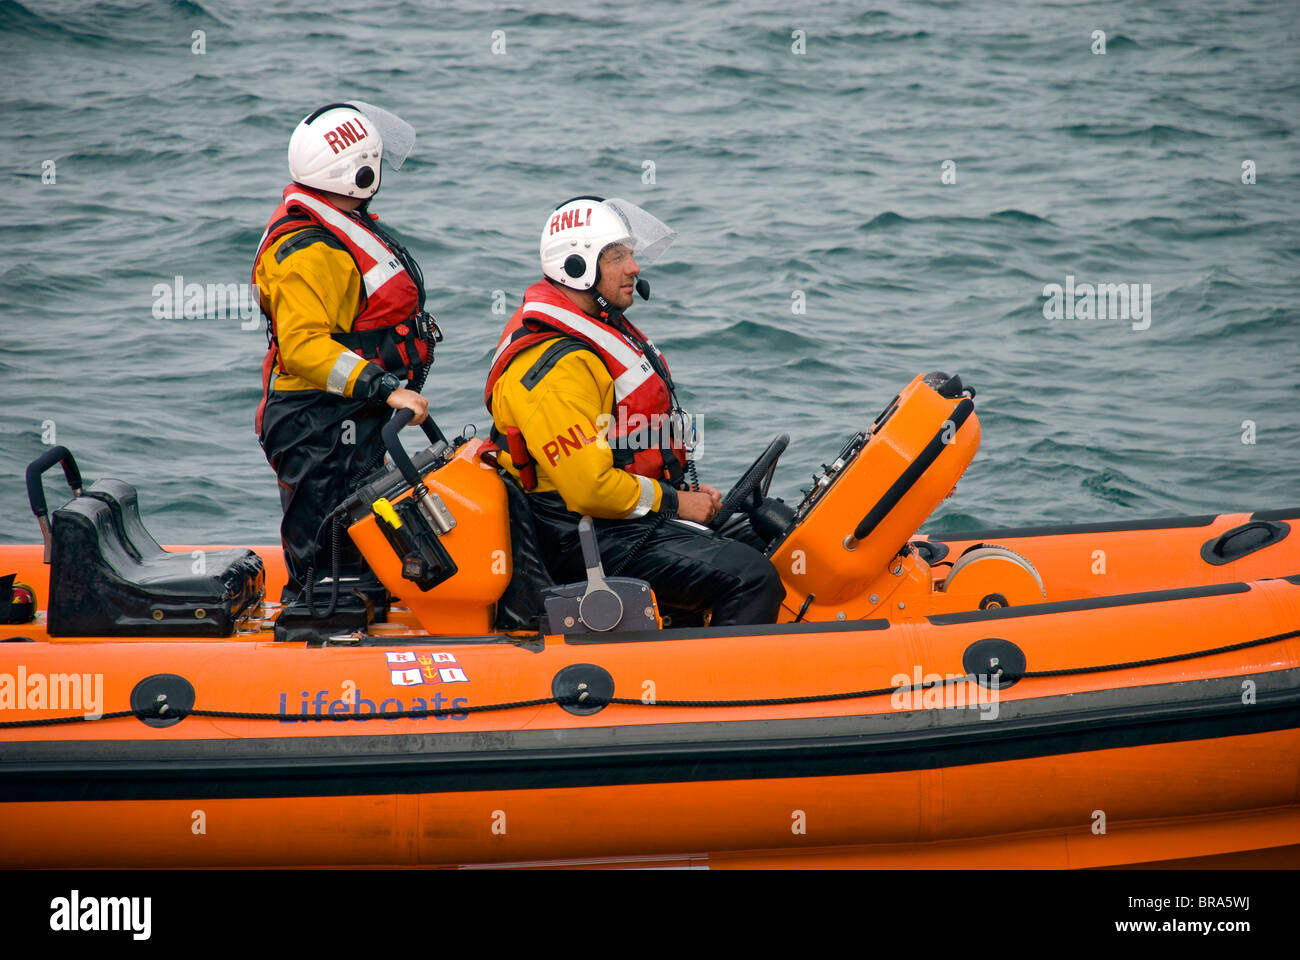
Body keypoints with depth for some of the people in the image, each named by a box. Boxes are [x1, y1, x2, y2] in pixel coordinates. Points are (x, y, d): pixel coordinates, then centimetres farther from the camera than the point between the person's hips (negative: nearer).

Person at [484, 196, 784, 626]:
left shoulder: (601, 327, 14)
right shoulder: (553, 368, -21)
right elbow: (591, 489, -25)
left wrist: (686, 490, 10)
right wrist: (675, 503, -14)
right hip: (595, 542, -11)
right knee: (751, 577, -21)